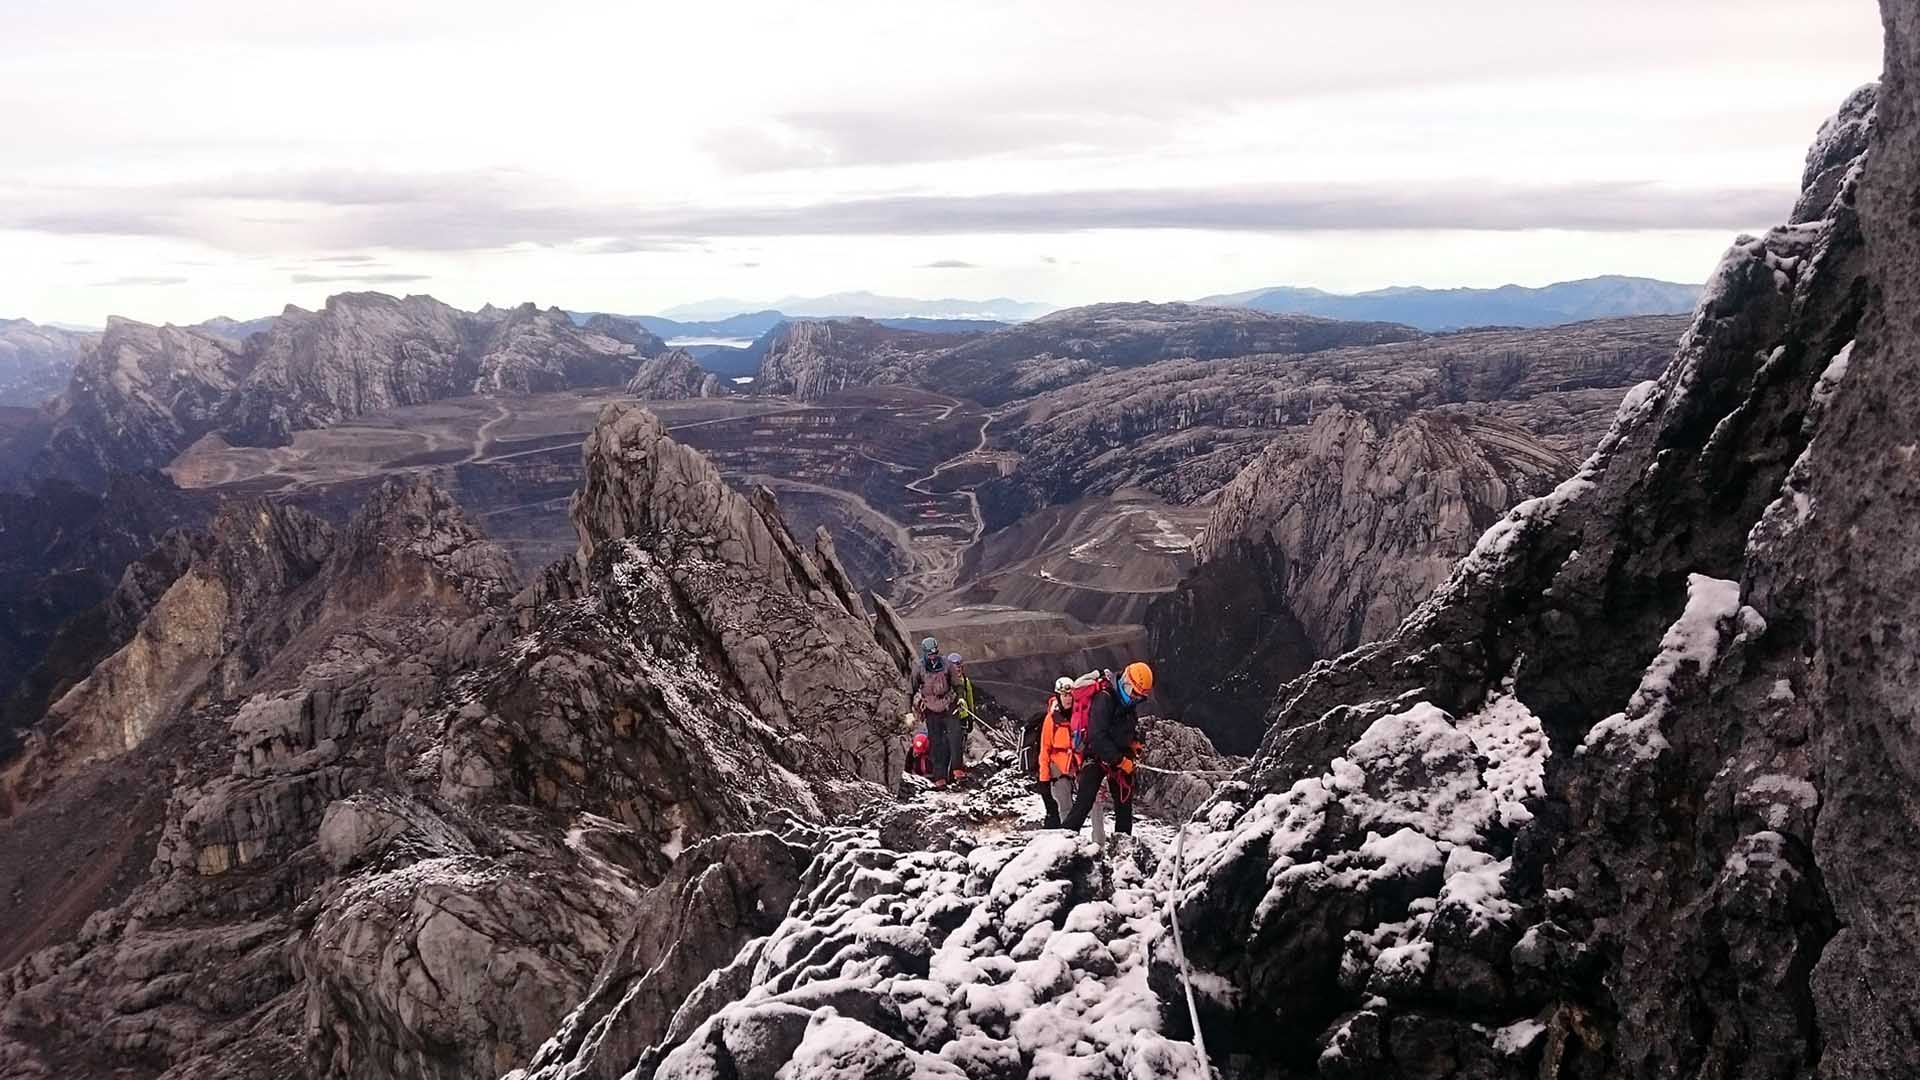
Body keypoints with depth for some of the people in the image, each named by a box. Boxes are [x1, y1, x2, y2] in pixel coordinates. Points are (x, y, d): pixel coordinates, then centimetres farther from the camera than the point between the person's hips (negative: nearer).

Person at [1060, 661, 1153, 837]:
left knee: (1124, 803, 9)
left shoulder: (1130, 703, 6)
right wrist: (1120, 761, -24)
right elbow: (1097, 736, -26)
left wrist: (1135, 743, 3)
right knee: (1084, 803, -17)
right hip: (1097, 757, -8)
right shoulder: (1104, 699, -20)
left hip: (1121, 759, 8)